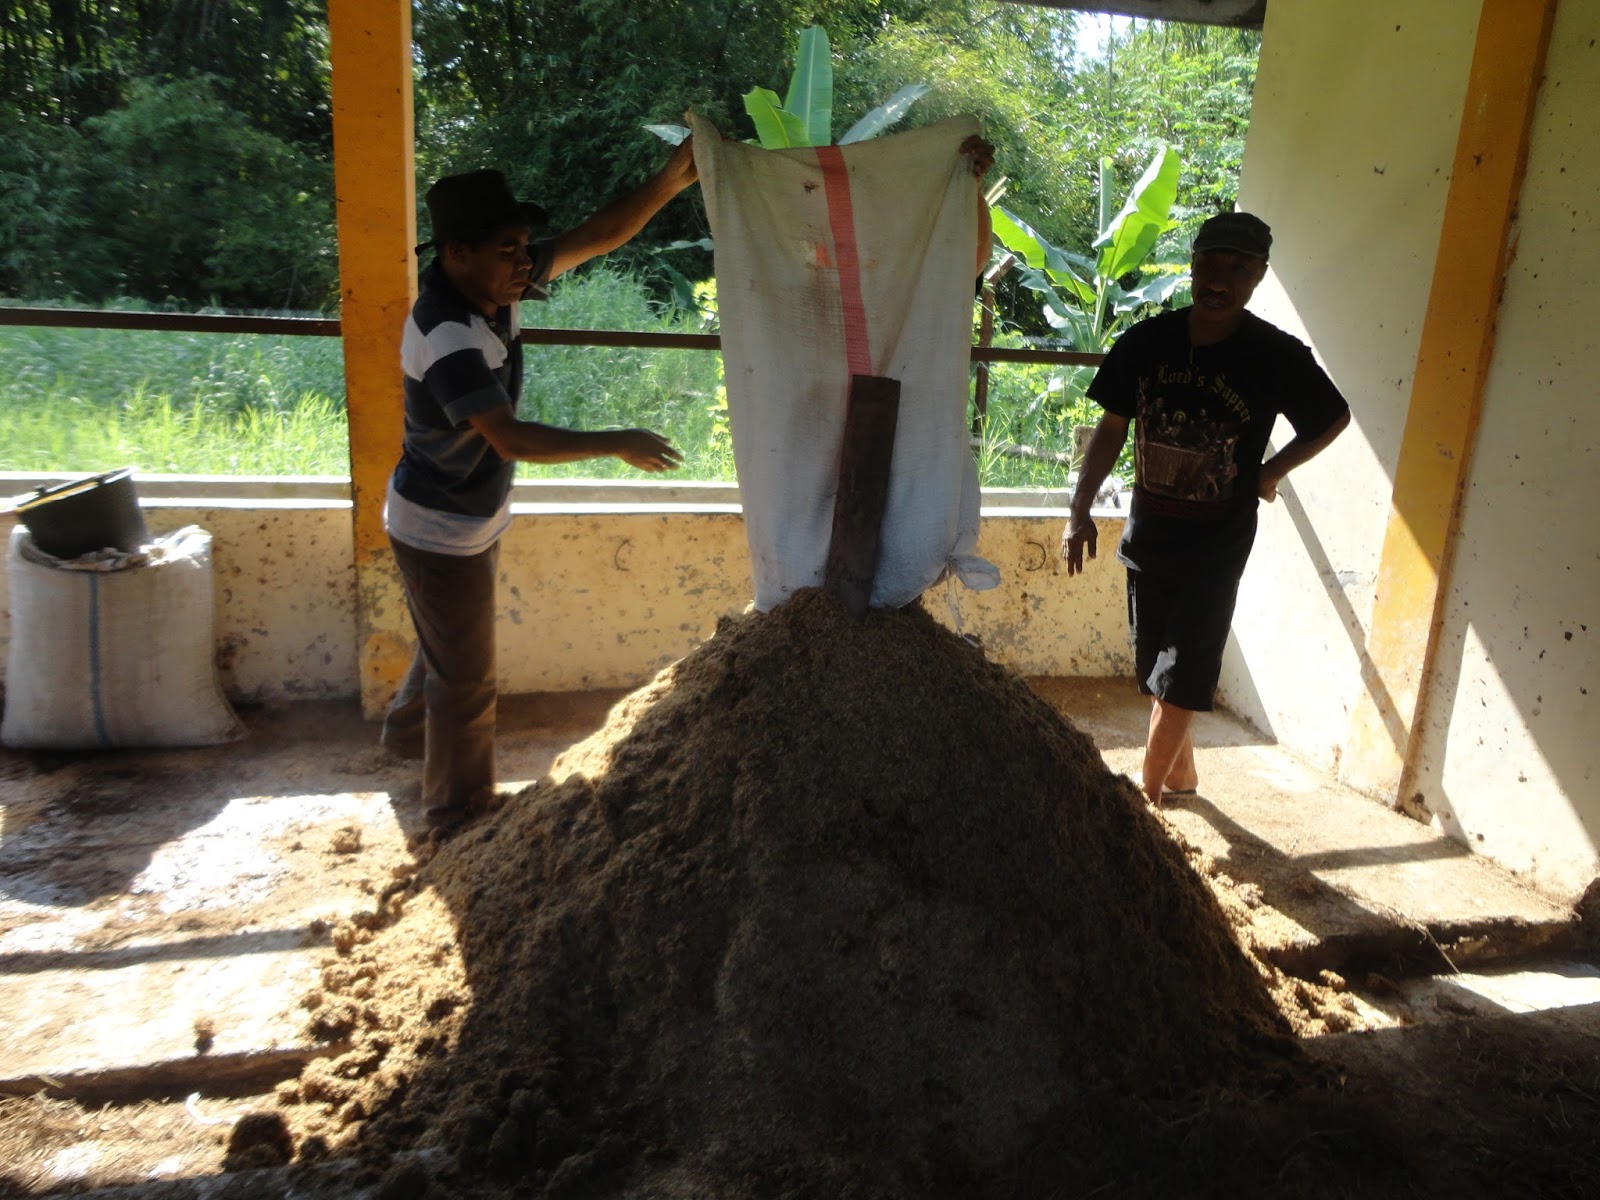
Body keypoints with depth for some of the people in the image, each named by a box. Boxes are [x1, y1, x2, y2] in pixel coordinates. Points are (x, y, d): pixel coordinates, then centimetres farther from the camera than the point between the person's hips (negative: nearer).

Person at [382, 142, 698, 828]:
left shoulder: (494, 285, -7)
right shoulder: (447, 336, -32)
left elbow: (598, 236, -8)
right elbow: (512, 439, -38)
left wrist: (670, 182, -19)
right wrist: (619, 445, -32)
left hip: (473, 519, 9)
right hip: (440, 532, -9)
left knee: (451, 647, 30)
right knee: (466, 679, 7)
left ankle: (408, 733, 56)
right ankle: (460, 812, 27)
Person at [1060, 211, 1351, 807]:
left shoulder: (1277, 356, -12)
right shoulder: (1145, 342, -5)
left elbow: (1334, 418, 6)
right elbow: (1112, 428, 4)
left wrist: (1271, 471, 0)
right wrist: (1080, 511, -2)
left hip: (1217, 543, -4)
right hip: (1147, 533, 4)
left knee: (1179, 677, -3)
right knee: (1154, 669, 16)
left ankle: (1147, 791, 10)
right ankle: (1180, 770, 37)